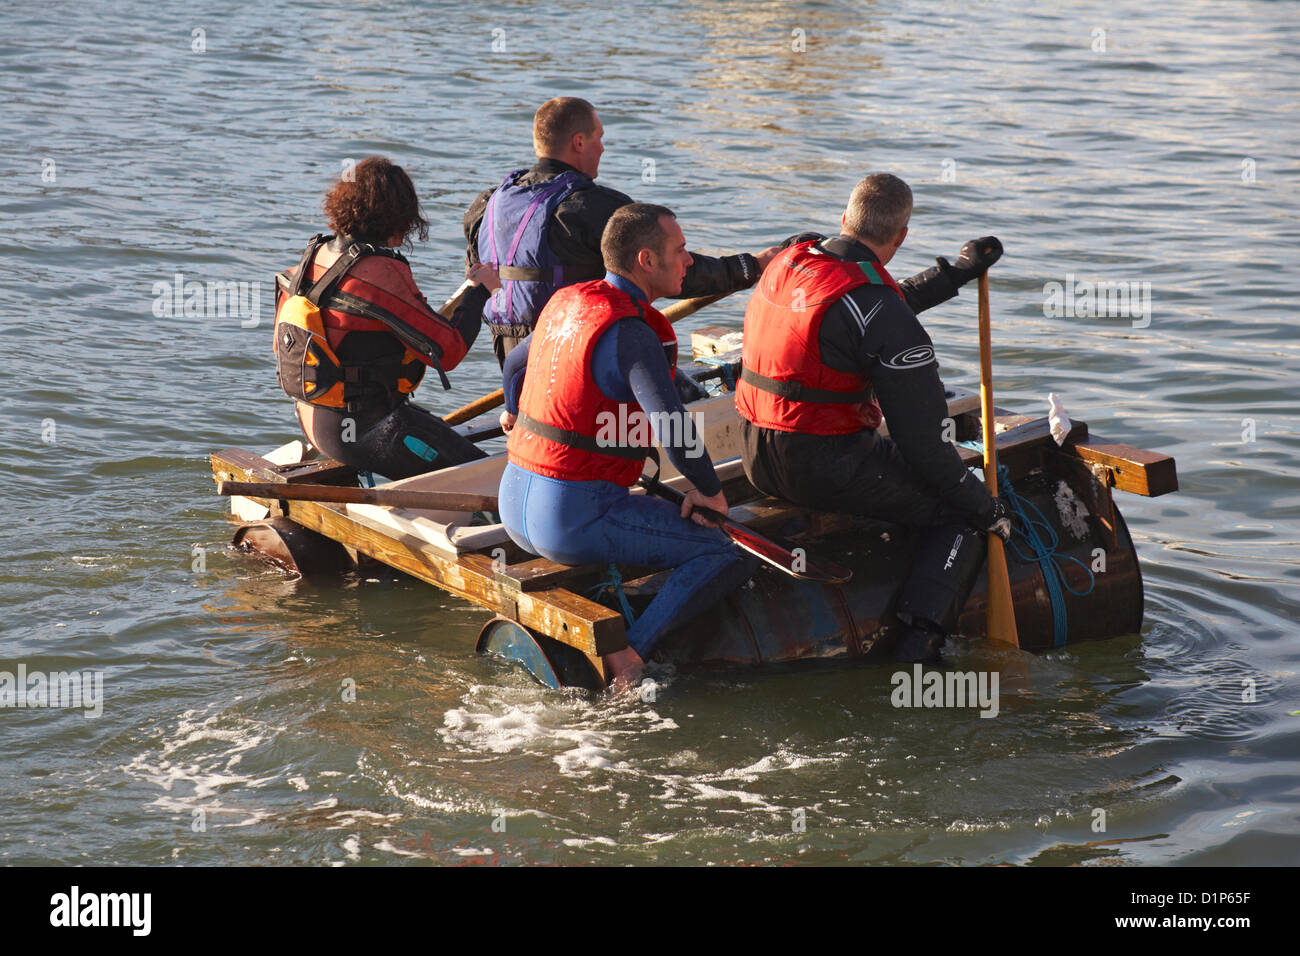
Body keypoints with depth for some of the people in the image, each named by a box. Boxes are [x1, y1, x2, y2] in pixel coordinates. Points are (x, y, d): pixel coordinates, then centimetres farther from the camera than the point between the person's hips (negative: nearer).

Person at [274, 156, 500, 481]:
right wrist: (479, 291, -4)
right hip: (362, 432, -9)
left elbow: (281, 344, 14)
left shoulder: (315, 256, 4)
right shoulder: (382, 272, -22)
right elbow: (448, 350, -19)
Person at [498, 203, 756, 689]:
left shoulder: (566, 303, 9)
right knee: (726, 554, -6)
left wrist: (522, 428, 49)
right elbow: (673, 427, -27)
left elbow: (515, 363, 29)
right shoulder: (629, 331, -18)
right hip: (573, 518, -9)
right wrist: (708, 489, -9)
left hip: (513, 504, 9)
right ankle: (627, 654, -16)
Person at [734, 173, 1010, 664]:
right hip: (823, 468, -8)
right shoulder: (891, 325, -19)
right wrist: (985, 506, -3)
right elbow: (924, 441, -16)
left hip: (756, 458, 9)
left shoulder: (791, 258, 4)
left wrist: (955, 273, 30)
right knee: (963, 513, 6)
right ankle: (918, 648, -8)